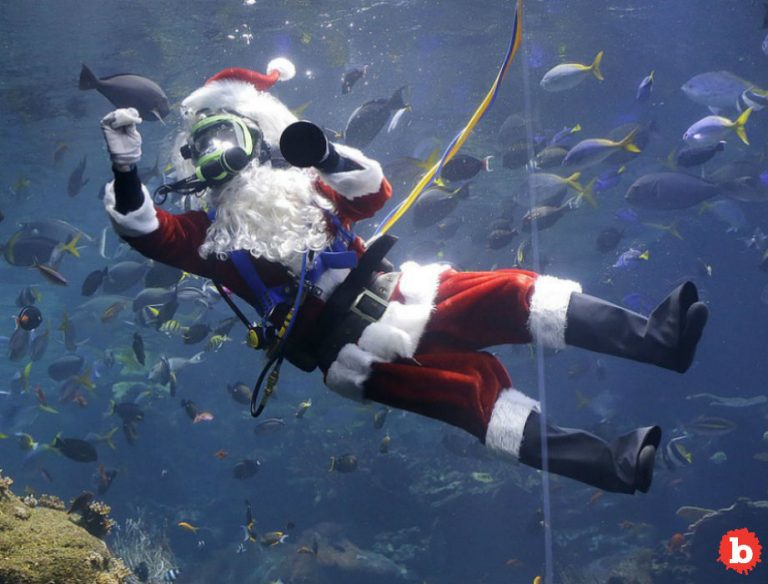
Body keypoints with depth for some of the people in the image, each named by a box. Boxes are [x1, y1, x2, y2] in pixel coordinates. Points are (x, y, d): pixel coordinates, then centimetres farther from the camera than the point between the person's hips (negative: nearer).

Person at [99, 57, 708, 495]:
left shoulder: (299, 184, 18)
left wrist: (323, 156, -8)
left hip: (395, 293, 5)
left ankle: (652, 337, -21)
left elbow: (376, 191, 9)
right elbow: (144, 229, -5)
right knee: (476, 384, -23)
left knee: (512, 294, -15)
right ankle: (611, 464, -30)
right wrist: (126, 168, -22)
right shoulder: (212, 232, 9)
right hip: (353, 348, -4)